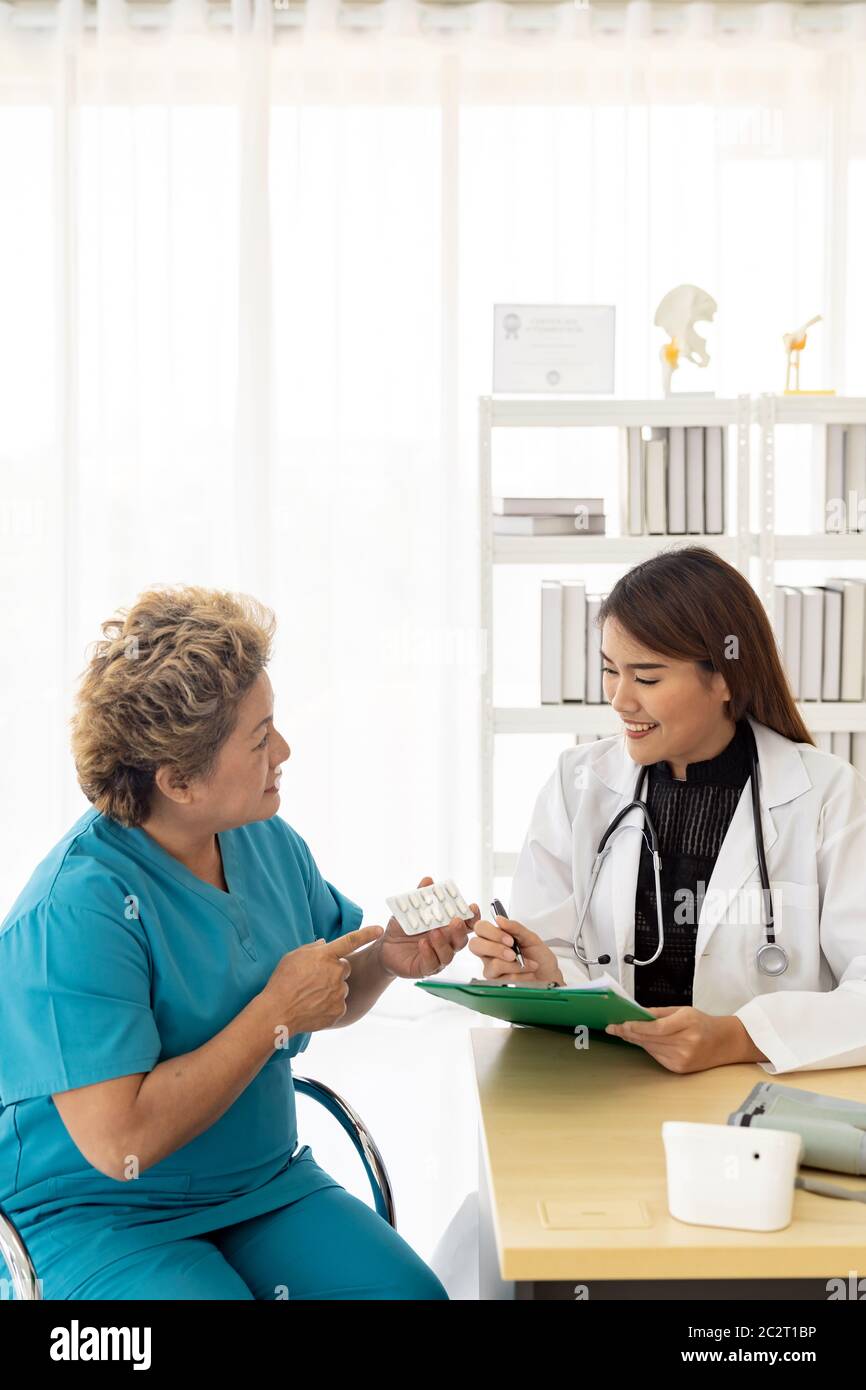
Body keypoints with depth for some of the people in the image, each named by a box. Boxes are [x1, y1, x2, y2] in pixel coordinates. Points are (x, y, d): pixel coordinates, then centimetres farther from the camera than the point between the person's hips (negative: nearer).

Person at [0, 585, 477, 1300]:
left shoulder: (268, 840, 2)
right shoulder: (78, 909, -23)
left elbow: (329, 1002, 17)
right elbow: (119, 1143, -27)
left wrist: (385, 958, -5)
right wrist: (277, 1012, -21)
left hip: (268, 1183, 6)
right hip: (97, 1214, -5)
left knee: (410, 1289, -18)